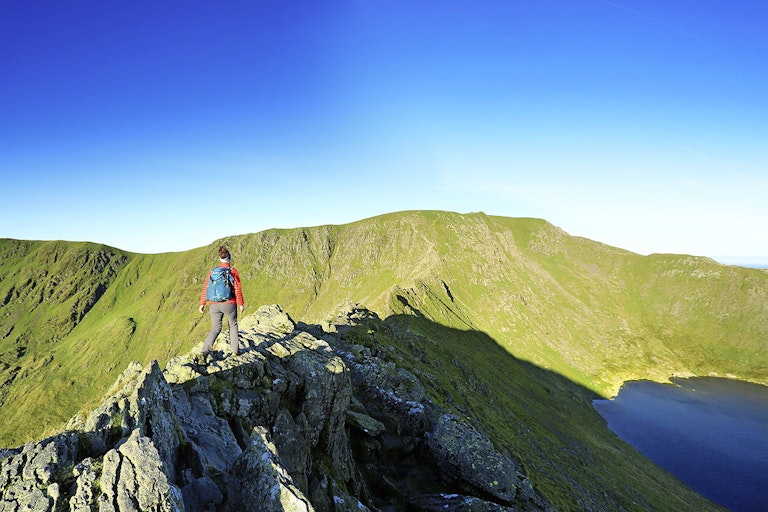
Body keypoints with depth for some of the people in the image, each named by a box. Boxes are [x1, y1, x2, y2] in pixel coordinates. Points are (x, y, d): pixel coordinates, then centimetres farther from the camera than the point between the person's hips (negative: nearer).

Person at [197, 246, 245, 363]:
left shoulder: (212, 271, 5)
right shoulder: (233, 271, -5)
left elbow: (205, 288, 3)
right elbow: (238, 289, -7)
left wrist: (202, 304, 8)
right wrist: (241, 304, 0)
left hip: (214, 305, 3)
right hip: (229, 304, -3)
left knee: (215, 329, 10)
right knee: (233, 325, 20)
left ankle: (203, 353, -7)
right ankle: (235, 350, 26)